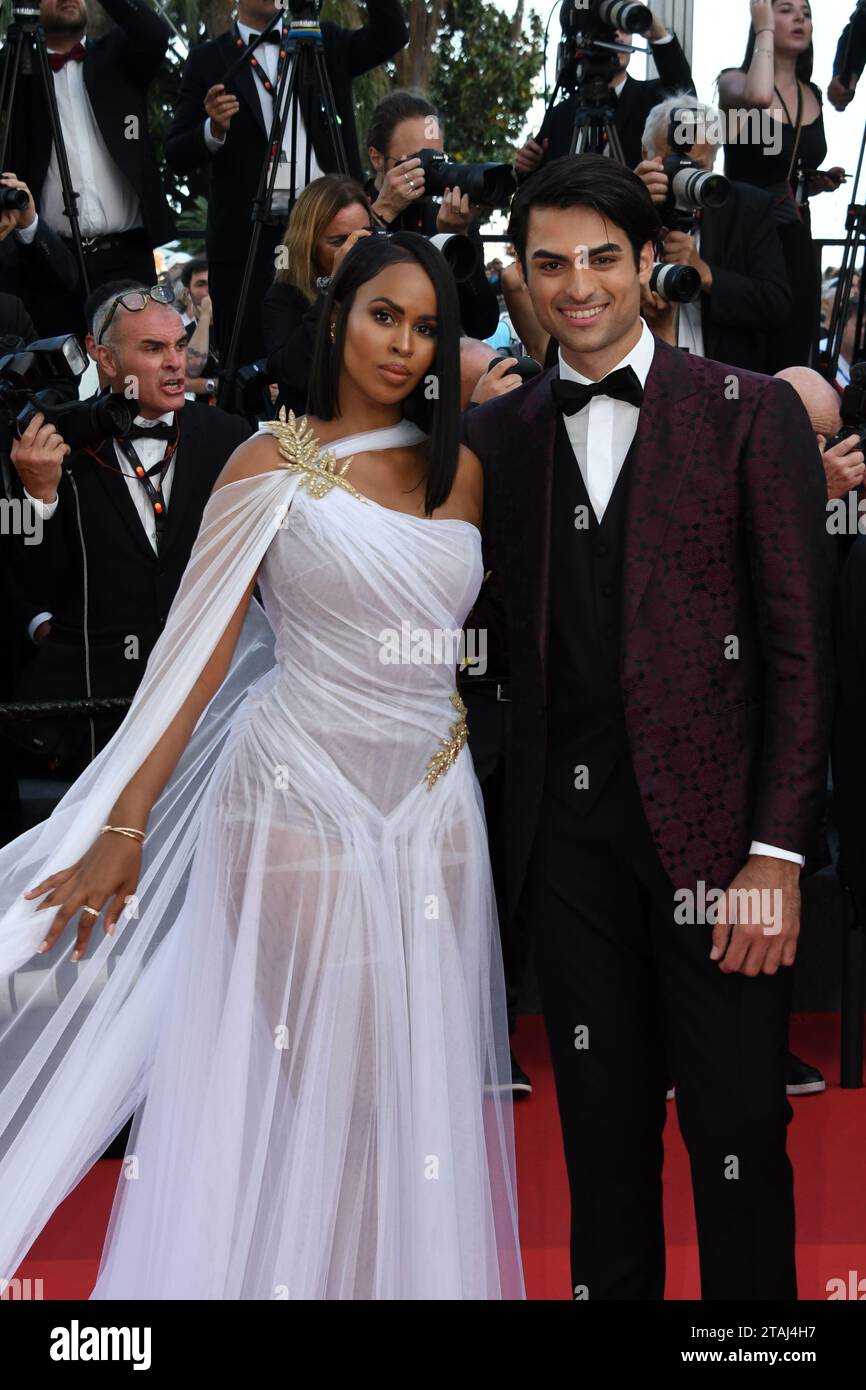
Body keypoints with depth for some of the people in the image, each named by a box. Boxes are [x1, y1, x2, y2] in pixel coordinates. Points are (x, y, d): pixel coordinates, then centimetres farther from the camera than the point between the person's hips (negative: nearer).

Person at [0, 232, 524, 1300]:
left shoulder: (461, 470, 10)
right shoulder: (272, 465, -1)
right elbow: (197, 650, -5)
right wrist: (124, 827, -9)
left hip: (433, 804, 4)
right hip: (301, 800, -4)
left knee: (420, 1082, 7)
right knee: (317, 1086, 1)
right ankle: (301, 1277, 19)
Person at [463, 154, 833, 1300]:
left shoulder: (751, 415, 0)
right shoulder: (496, 434, 10)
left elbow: (801, 646, -4)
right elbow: (504, 630, 11)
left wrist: (780, 853, -10)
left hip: (712, 819, -3)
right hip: (568, 829, 3)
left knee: (739, 1135, 3)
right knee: (601, 1128, 13)